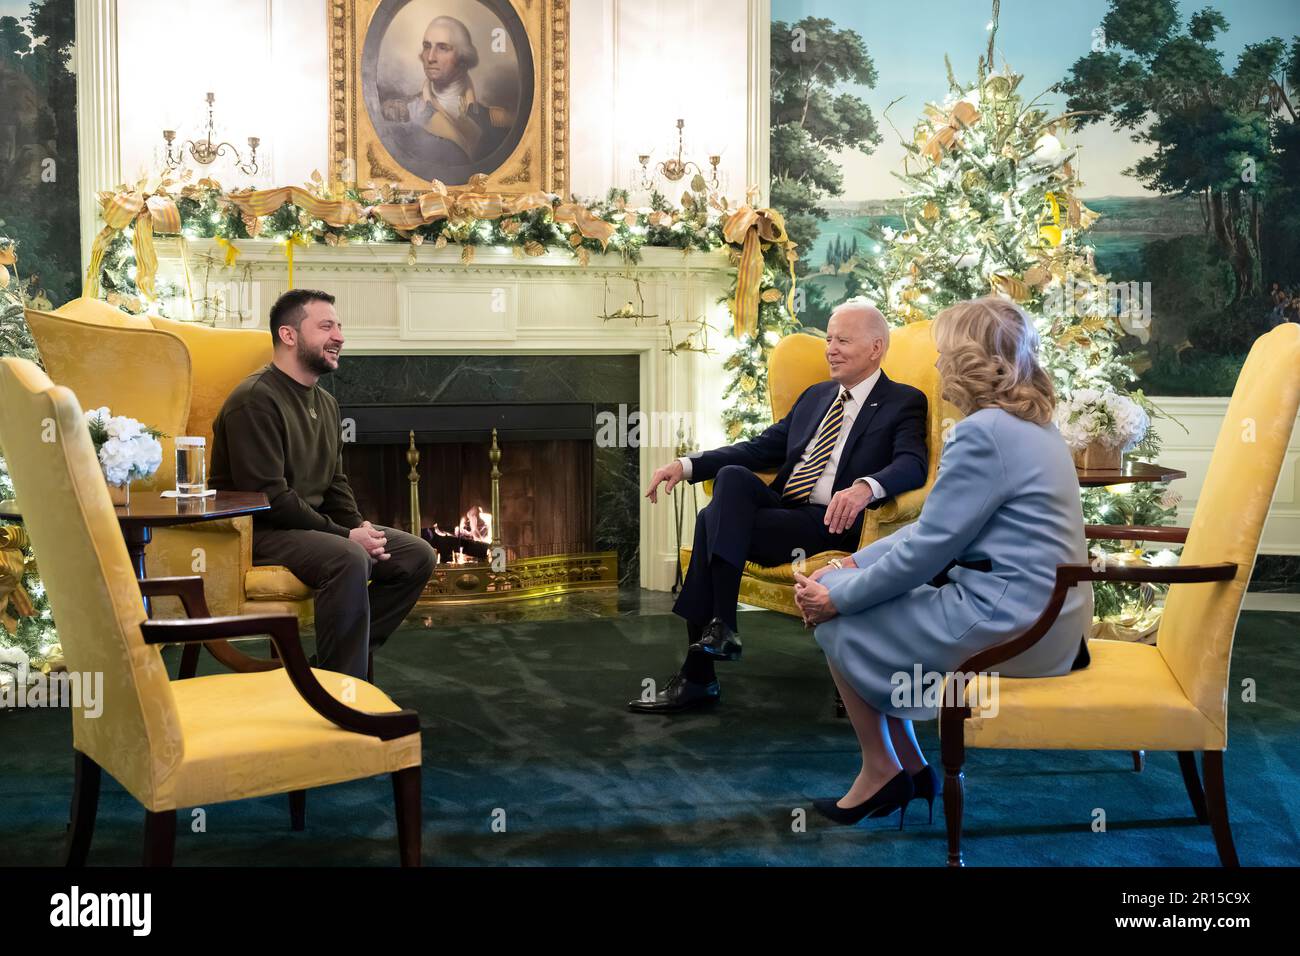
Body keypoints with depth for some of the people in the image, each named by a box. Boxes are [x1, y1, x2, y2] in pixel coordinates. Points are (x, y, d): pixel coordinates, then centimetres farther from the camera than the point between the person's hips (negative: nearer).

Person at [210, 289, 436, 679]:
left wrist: (360, 526, -3)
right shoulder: (255, 400, -16)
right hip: (258, 530, -9)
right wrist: (346, 535, -20)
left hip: (312, 524, 10)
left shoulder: (325, 402, 14)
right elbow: (269, 496, -23)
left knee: (417, 555, -2)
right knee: (348, 558, -35)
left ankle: (345, 655, 0)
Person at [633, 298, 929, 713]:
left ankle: (697, 677, -23)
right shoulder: (816, 396, 25)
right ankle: (719, 628, -27)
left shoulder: (903, 402, 4)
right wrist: (687, 465, 8)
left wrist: (866, 487, -37)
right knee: (732, 475, -25)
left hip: (831, 523, -6)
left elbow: (912, 465, -14)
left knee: (714, 520, -25)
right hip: (780, 506, 6)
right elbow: (760, 448, 22)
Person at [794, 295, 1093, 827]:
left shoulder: (984, 432, -19)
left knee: (837, 618, 3)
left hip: (1005, 630, -10)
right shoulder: (1028, 425, 12)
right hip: (1040, 619, 10)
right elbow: (937, 527, 15)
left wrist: (841, 595, -7)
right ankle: (910, 768, 21)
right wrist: (856, 564, 10)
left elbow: (926, 549, -18)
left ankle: (881, 771, 14)